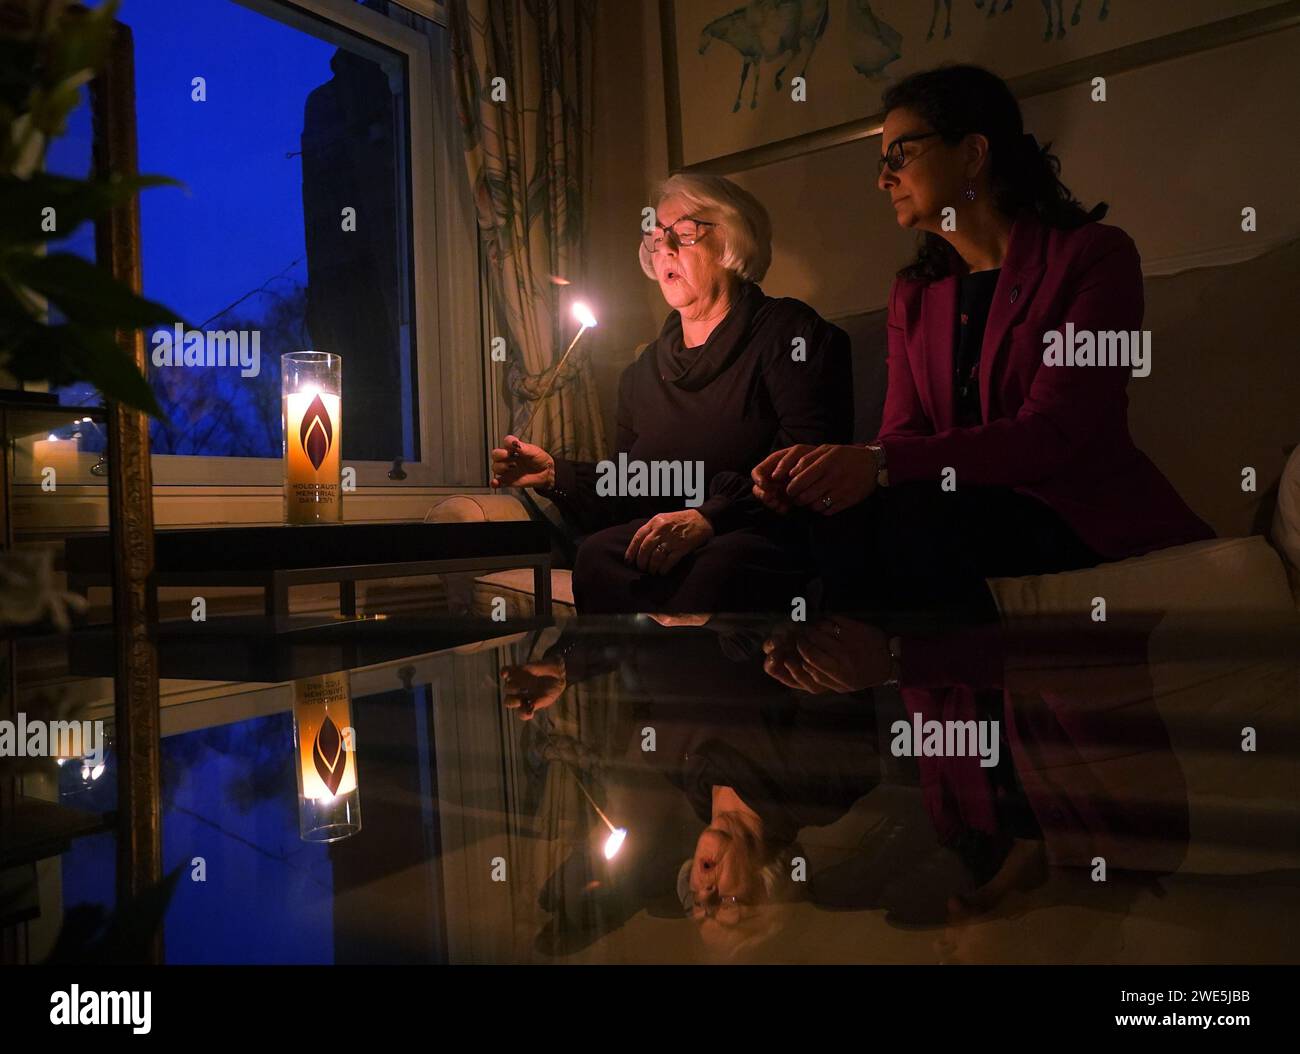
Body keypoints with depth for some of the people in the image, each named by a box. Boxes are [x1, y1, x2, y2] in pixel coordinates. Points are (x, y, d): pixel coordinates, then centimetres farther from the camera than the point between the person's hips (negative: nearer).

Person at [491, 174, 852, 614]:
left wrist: (709, 518, -22)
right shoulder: (641, 374, 21)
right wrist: (555, 474, 4)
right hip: (674, 543, 4)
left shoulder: (789, 331, 4)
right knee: (599, 557, -27)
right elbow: (633, 493, 20)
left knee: (718, 566, -37)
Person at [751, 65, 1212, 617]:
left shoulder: (1093, 254, -4)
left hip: (1085, 516, -4)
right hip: (966, 506, 4)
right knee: (837, 513, -27)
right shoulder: (913, 294, 15)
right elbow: (903, 432, 2)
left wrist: (883, 466, -31)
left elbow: (1053, 433, -18)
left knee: (902, 515, -32)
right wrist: (823, 465, -21)